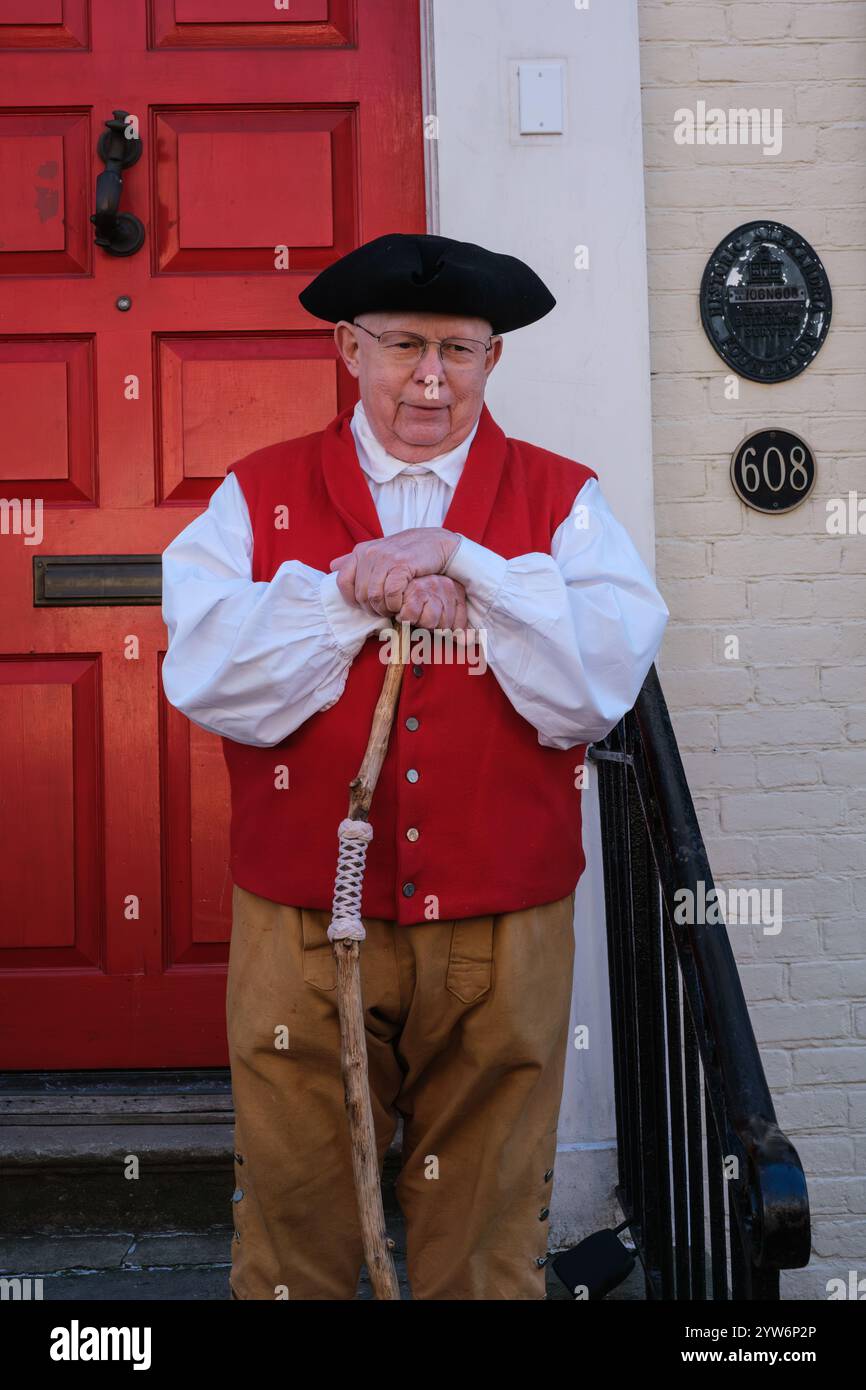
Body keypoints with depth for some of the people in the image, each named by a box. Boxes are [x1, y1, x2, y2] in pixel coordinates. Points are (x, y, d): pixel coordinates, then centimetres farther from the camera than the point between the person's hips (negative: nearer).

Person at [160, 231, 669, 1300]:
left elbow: (596, 691, -9)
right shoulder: (258, 494, 5)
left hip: (505, 932, 0)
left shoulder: (562, 501, 4)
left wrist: (460, 564, -14)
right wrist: (360, 591, -14)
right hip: (301, 929, 0)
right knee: (292, 1223, 13)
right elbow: (209, 682, -8)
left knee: (487, 1235, 14)